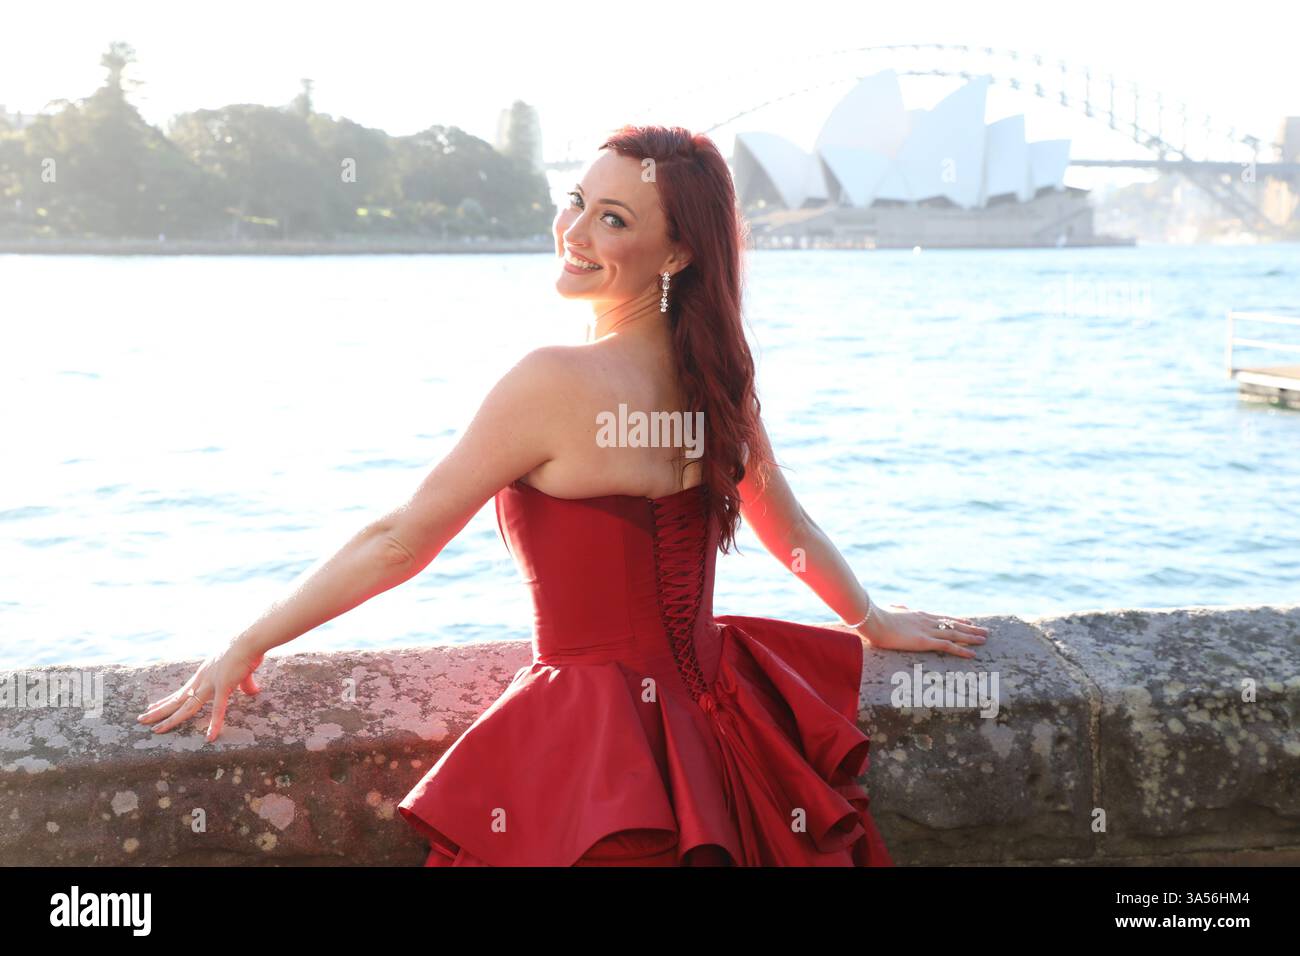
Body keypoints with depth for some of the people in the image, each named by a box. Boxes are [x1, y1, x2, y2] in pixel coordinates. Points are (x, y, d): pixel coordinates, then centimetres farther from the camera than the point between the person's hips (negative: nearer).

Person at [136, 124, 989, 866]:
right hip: (719, 712, 7)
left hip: (597, 739, -7)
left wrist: (246, 648, -3)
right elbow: (789, 529, 13)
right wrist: (874, 620, 32)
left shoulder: (556, 384, -22)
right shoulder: (718, 373, -1)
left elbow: (399, 543, -15)